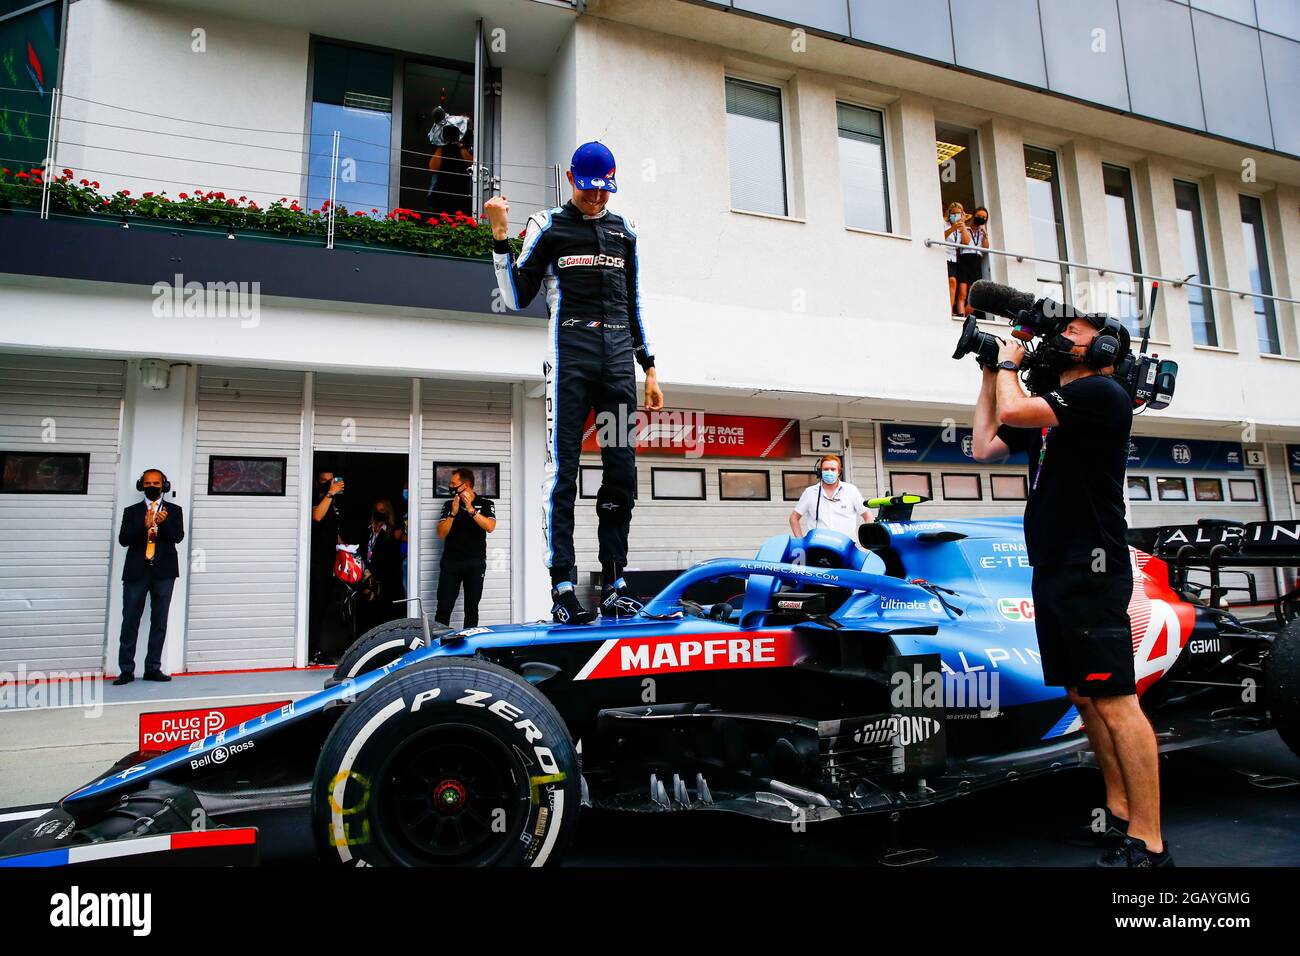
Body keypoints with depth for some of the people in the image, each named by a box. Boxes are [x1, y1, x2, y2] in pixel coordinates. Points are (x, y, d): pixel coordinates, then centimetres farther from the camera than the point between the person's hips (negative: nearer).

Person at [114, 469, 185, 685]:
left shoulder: (174, 511, 11)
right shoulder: (131, 511, 11)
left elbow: (178, 537, -3)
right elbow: (123, 539, -1)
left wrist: (164, 522, -20)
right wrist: (144, 525, -17)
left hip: (163, 572, 0)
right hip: (136, 571, 0)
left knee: (159, 622, 4)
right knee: (130, 622, 0)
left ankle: (153, 668, 10)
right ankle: (126, 670, 6)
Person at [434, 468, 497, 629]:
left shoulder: (485, 504, 3)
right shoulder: (449, 505, 9)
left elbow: (490, 527, -14)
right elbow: (441, 533, 0)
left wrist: (470, 509, -21)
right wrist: (453, 513, -13)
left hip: (475, 563, -1)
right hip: (450, 561, 1)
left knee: (472, 608, 3)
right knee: (443, 607, -4)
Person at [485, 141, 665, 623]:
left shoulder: (624, 230, 20)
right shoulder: (547, 226, 9)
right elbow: (516, 298, 5)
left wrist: (650, 369, 17)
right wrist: (500, 236, -5)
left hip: (619, 356, 4)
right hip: (569, 353, -4)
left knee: (622, 472, -1)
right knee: (563, 470, -9)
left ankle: (614, 585, 6)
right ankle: (563, 588, -6)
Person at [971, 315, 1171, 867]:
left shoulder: (1101, 393, -7)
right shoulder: (1050, 408, 21)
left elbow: (1013, 411, -20)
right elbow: (985, 447, 21)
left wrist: (1009, 364, 1)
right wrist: (990, 377, 19)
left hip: (1092, 569, -9)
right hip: (1051, 570, 10)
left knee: (1114, 701, -9)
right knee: (1084, 698, 13)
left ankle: (1147, 843, -2)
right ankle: (1119, 815, 23)